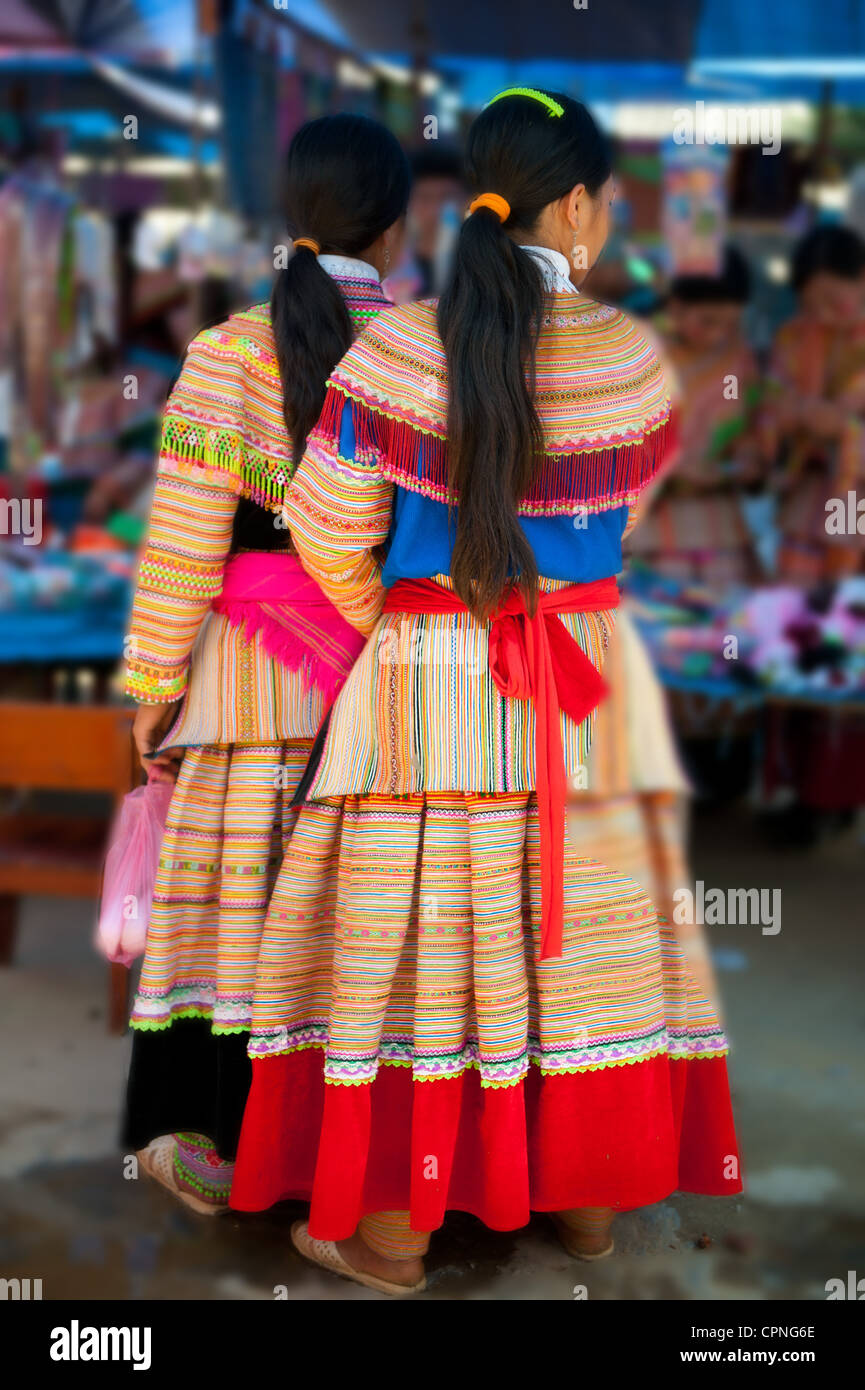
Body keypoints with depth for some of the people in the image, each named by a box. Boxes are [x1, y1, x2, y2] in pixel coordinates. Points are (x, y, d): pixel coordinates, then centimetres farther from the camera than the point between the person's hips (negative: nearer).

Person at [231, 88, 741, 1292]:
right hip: (584, 680, 2)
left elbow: (329, 528, -8)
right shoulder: (630, 355, -5)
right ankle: (592, 1199, 29)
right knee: (585, 922, 15)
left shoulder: (399, 348, -12)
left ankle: (393, 1231, 18)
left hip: (425, 689, -2)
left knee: (421, 935, 7)